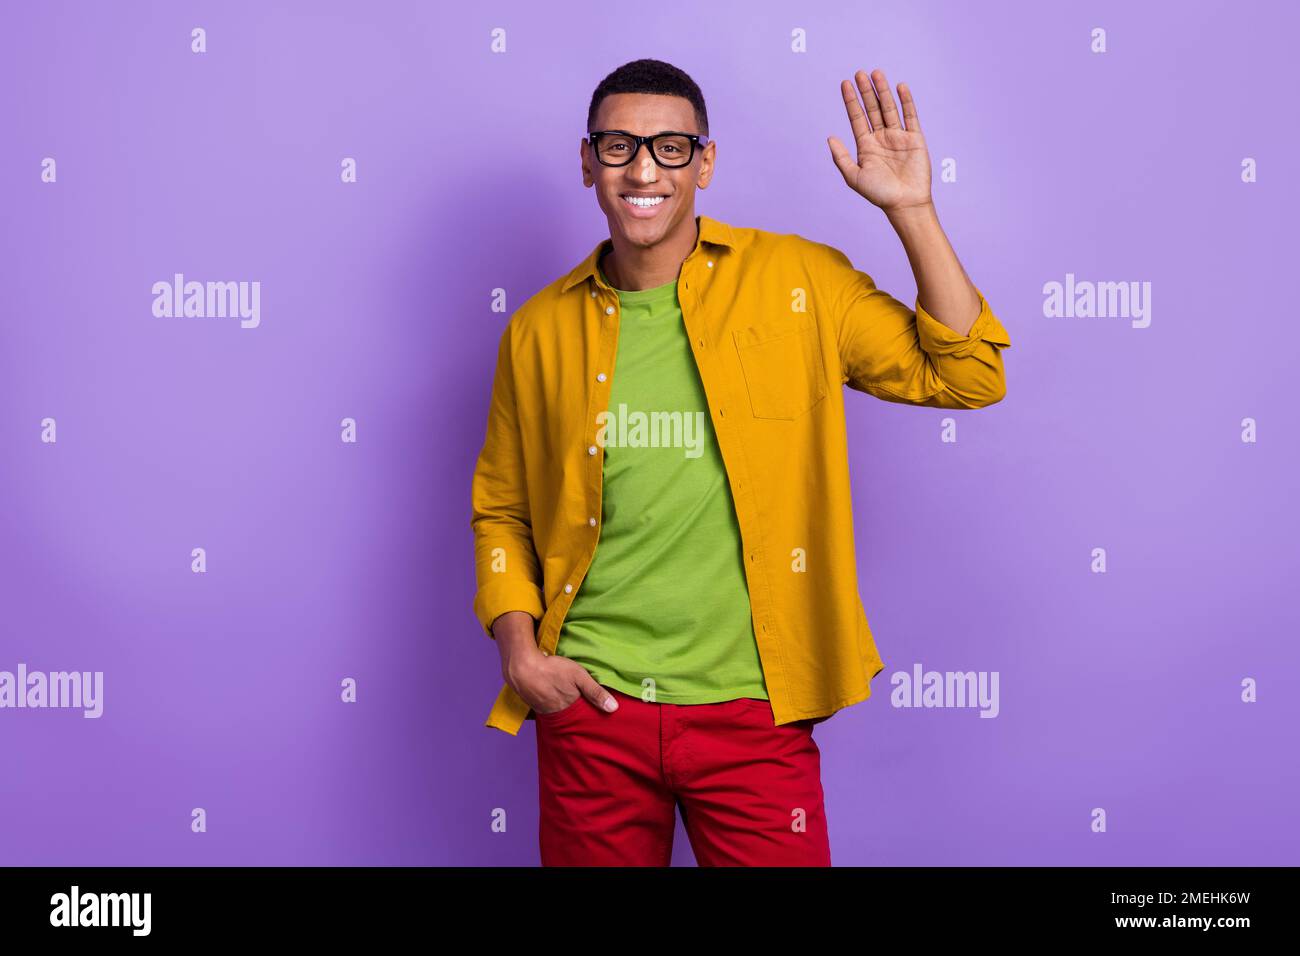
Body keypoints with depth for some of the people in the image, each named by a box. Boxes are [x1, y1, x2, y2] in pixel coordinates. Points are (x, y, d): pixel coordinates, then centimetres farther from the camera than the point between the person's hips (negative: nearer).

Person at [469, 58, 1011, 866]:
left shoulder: (796, 282, -1)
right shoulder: (540, 329, 3)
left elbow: (969, 377, -3)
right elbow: (500, 508, 13)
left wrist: (911, 211, -11)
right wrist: (518, 647, -1)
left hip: (751, 707, -1)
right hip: (591, 707, 2)